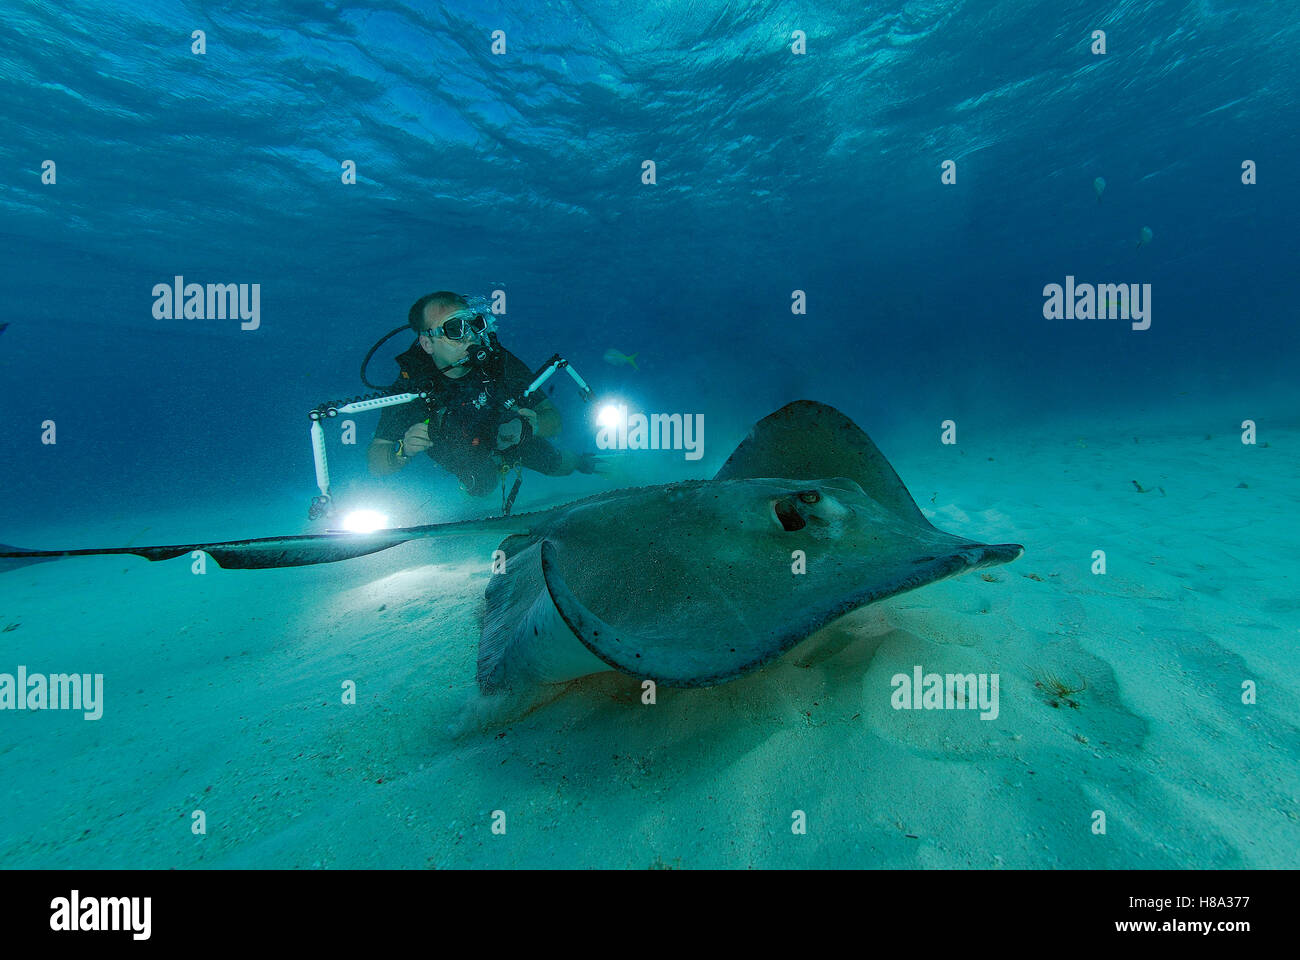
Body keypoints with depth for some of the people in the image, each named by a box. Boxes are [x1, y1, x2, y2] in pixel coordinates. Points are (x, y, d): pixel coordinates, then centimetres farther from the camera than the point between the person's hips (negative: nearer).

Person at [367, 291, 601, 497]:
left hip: (515, 441, 1)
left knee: (559, 467, 15)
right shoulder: (412, 386, -35)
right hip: (464, 454, -1)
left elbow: (554, 421, -29)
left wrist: (527, 426, -51)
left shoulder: (499, 360, -34)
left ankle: (577, 460, 52)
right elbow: (375, 465, -30)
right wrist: (403, 451, -51)